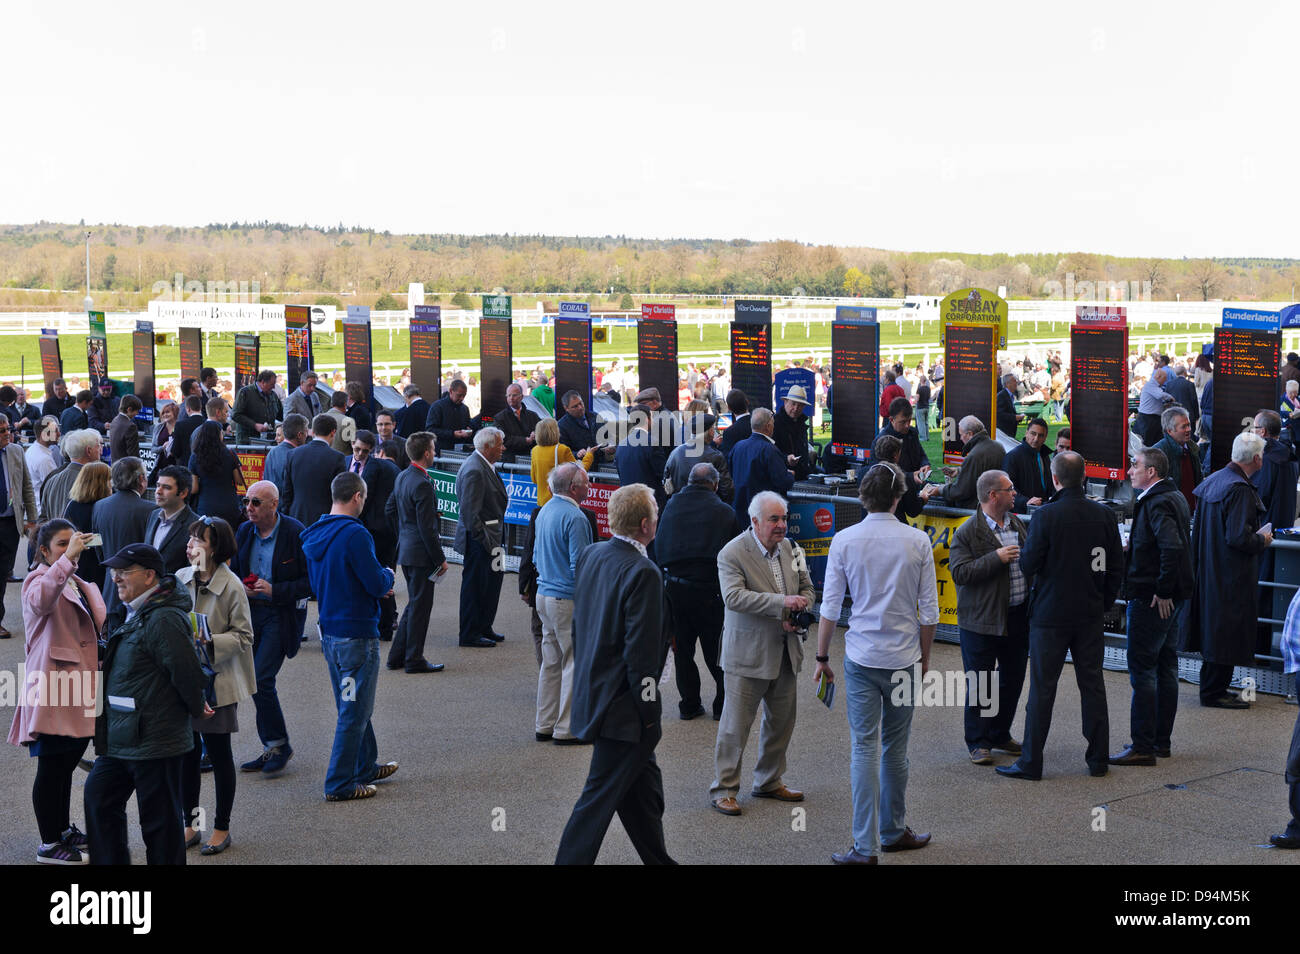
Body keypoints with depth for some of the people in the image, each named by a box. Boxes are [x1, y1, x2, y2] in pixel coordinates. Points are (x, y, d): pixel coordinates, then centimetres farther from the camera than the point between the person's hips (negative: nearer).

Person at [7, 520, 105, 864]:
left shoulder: (82, 587, 18)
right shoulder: (39, 581, -8)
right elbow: (42, 599, -34)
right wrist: (68, 558, -39)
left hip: (80, 688, 8)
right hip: (52, 688, -8)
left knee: (67, 764, 17)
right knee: (51, 767, -2)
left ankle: (64, 829, 28)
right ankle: (49, 845, 4)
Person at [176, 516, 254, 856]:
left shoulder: (231, 586, -12)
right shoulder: (180, 579, 0)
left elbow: (243, 636, -9)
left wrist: (209, 641, -22)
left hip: (216, 683, -4)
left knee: (218, 754, 7)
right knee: (186, 753, 11)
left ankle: (222, 827, 21)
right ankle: (190, 824, 26)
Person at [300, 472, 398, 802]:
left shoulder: (313, 536, 7)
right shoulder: (354, 534, -20)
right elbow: (378, 585, -20)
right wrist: (388, 575, 4)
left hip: (329, 632, 9)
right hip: (357, 633, -9)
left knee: (351, 707, 21)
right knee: (354, 711, 1)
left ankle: (366, 766, 35)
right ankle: (340, 784, 6)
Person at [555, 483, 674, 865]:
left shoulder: (590, 555, 3)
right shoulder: (642, 573, -22)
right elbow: (641, 651, -22)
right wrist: (649, 709, -13)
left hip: (592, 690, 9)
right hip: (622, 705, -9)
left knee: (645, 783, 21)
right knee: (601, 796, 0)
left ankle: (658, 860, 34)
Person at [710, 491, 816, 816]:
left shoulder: (790, 548, 6)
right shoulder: (732, 554, -14)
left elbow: (806, 588, 14)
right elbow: (733, 597, -26)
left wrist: (793, 615, -7)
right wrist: (782, 603, -31)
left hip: (785, 653, 7)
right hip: (747, 653, -7)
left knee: (782, 722, 16)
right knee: (735, 725, -1)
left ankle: (769, 782, 32)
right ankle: (723, 790, 10)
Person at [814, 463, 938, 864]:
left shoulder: (844, 541, -4)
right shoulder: (917, 541, -3)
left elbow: (830, 606, -2)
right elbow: (929, 609, 1)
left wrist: (822, 657, 8)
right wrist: (924, 656, 14)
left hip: (861, 657, -1)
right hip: (903, 658, 1)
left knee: (865, 749, 0)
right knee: (895, 748, 12)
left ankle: (866, 846, -1)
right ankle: (894, 832, 25)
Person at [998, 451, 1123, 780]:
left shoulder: (1045, 516, -15)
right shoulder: (1104, 515, 0)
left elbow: (1028, 565, -12)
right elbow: (1116, 568, 5)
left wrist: (1023, 553, 9)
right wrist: (1104, 602, 16)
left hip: (1051, 616, -4)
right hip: (1090, 615, 4)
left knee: (1042, 688, 1)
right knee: (1092, 685, 12)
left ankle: (1031, 762, 6)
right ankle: (1098, 757, 18)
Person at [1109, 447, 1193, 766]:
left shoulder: (1156, 503, -19)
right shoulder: (1175, 497, 13)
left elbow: (1173, 547, -31)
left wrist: (1162, 591, -24)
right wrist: (1134, 544, 16)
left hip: (1151, 599, -10)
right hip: (1172, 597, 10)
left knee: (1142, 670, -6)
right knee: (1165, 666, 15)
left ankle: (1143, 747, -3)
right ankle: (1161, 740, 23)